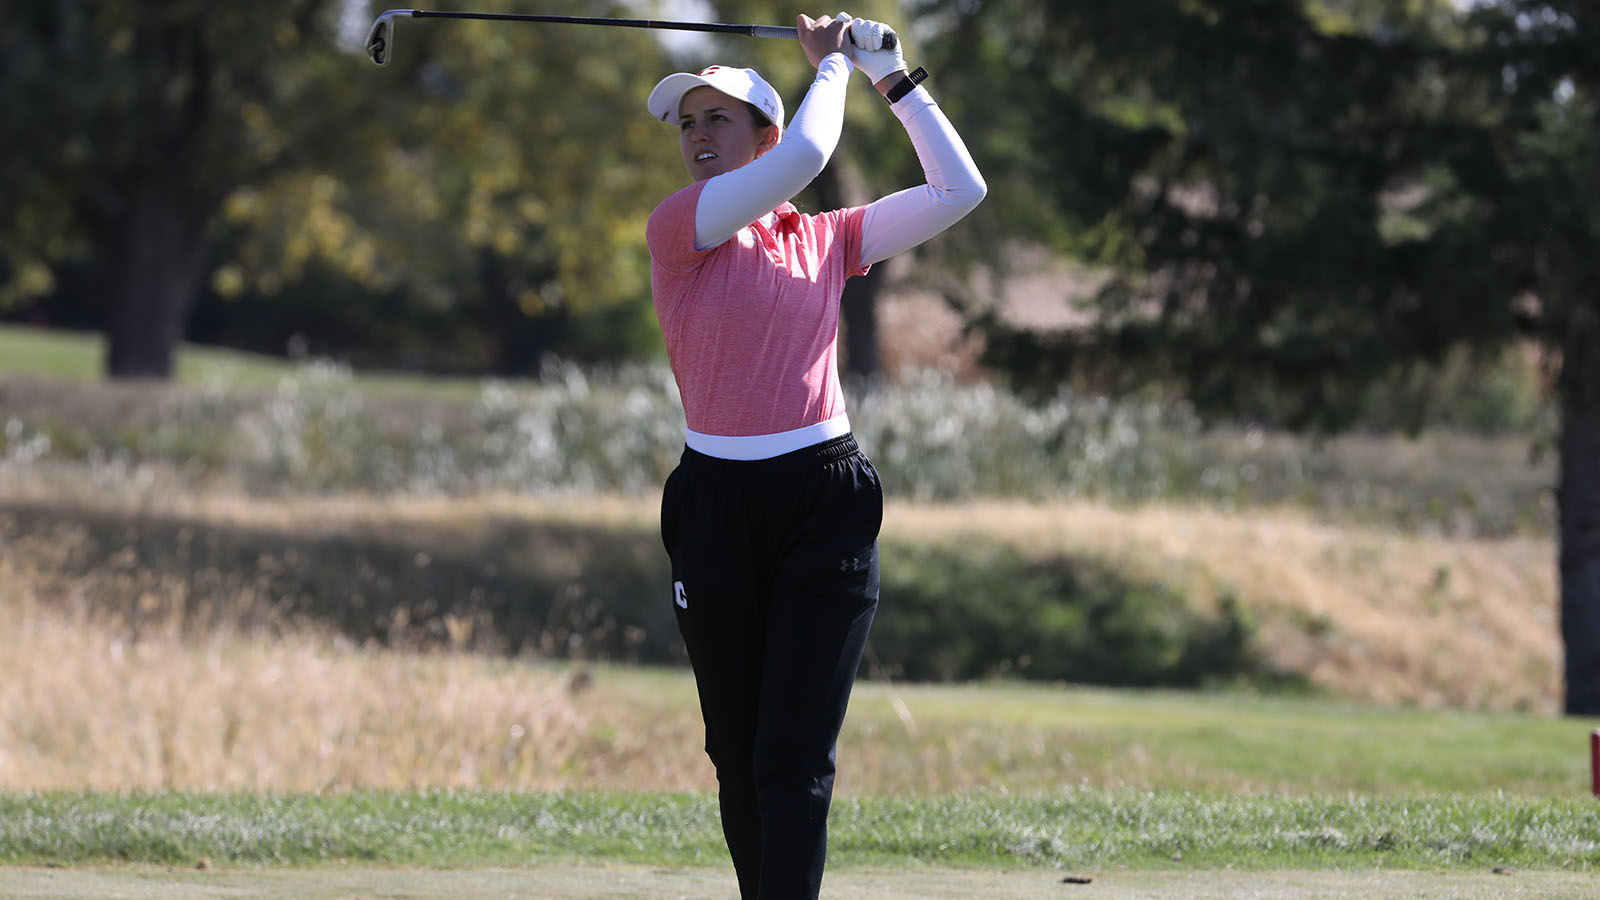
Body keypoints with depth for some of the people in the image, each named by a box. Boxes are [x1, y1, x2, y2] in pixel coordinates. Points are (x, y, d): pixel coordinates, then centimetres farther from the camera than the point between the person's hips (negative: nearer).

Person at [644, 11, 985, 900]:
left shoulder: (826, 239, 10)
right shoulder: (677, 228, 0)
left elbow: (959, 190, 9)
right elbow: (806, 154, -12)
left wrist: (893, 75, 9)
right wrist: (831, 66, 3)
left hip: (826, 502, 0)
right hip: (715, 509, 0)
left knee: (793, 760, -10)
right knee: (736, 757, 7)